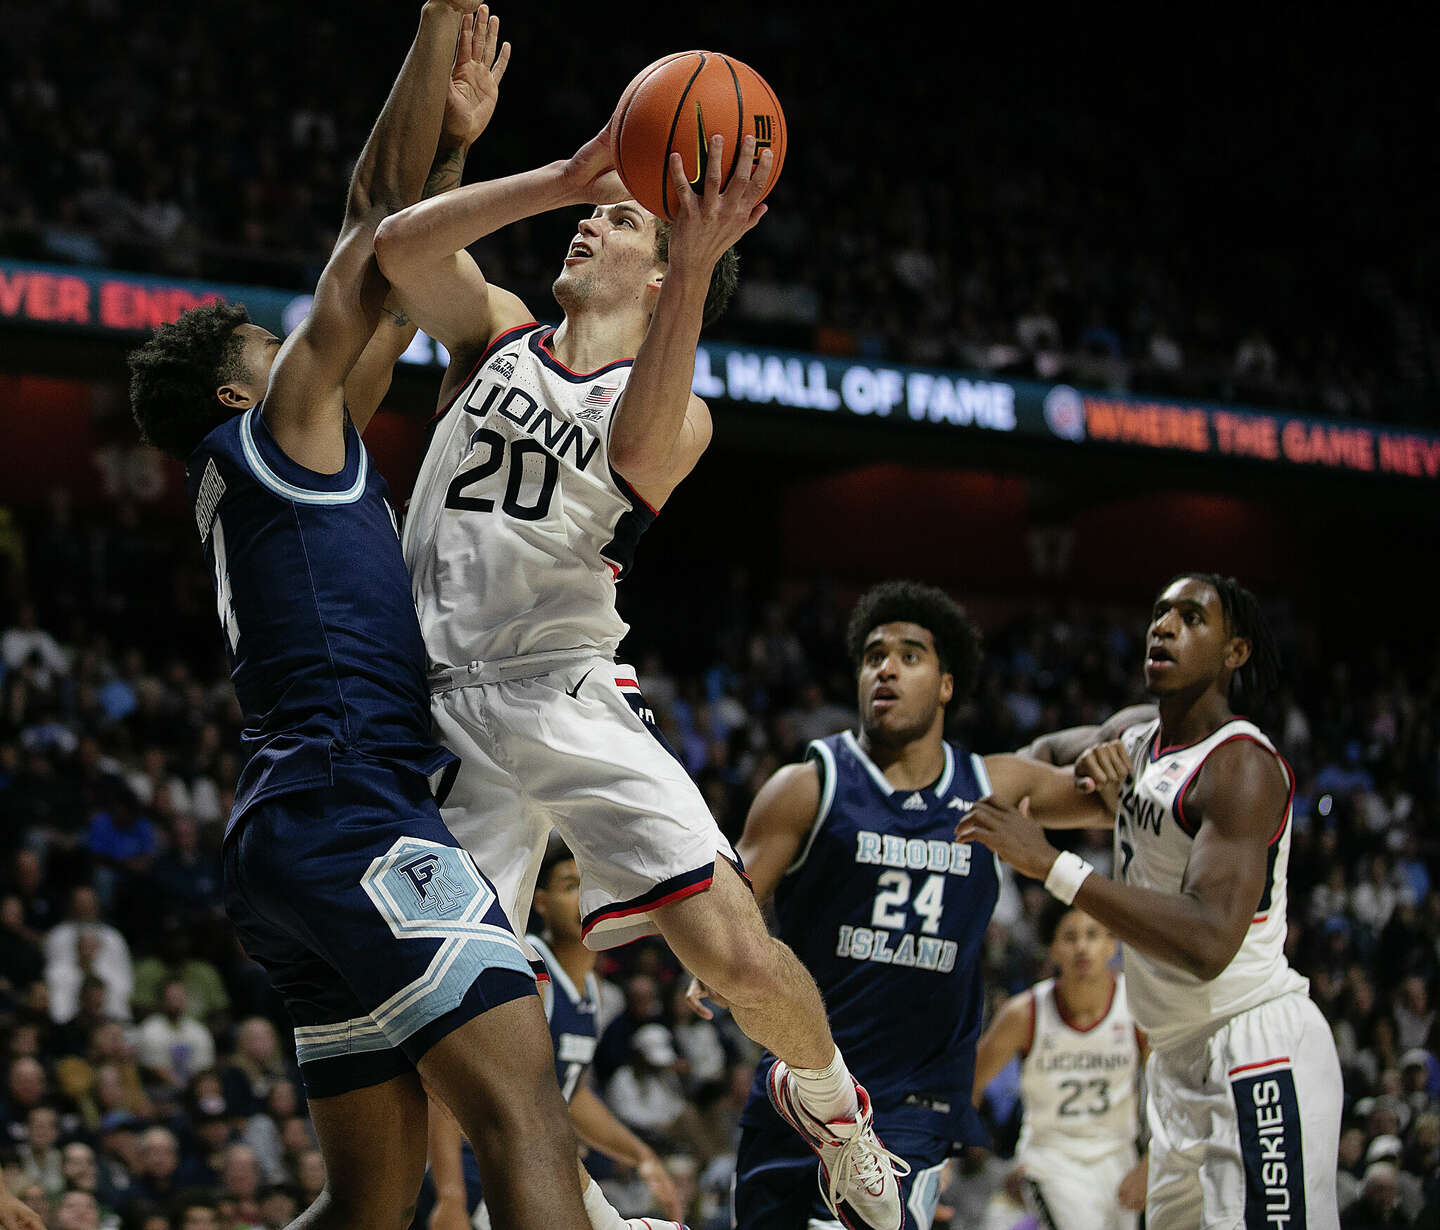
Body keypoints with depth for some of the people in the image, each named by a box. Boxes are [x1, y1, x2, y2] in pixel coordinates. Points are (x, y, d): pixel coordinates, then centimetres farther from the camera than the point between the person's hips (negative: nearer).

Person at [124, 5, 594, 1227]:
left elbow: (390, 292, 30)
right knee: (525, 1119, -21)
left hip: (293, 841, 10)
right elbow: (376, 214, 4)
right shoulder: (275, 430, 4)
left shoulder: (290, 461, 26)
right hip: (349, 814, -10)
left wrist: (457, 133, 28)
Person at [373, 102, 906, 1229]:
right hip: (445, 709, 2)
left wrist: (695, 273, -31)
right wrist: (561, 178, -16)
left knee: (735, 952, -15)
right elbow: (401, 246, -6)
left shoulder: (674, 410, 7)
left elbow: (635, 449, -19)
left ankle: (826, 1097, 17)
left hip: (571, 700, -2)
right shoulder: (495, 334, 14)